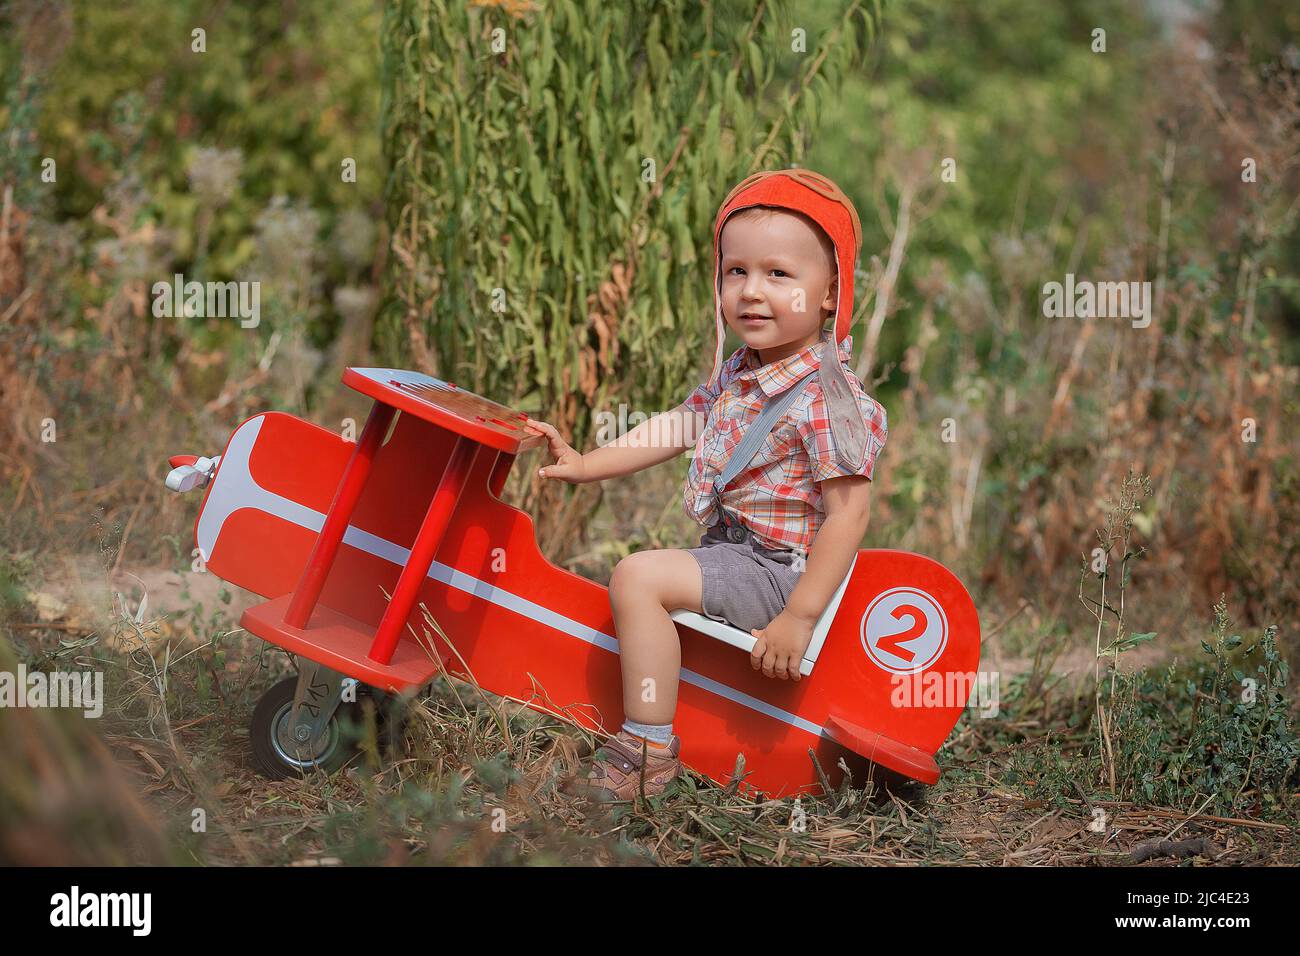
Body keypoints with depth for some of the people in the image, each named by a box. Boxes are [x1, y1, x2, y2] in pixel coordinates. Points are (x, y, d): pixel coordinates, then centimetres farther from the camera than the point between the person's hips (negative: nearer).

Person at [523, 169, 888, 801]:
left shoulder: (825, 396, -23)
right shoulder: (737, 374, 4)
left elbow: (850, 512, -25)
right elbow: (678, 428, 16)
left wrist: (799, 617, -27)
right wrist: (585, 464, 10)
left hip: (779, 571, -10)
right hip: (733, 549, 10)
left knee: (637, 577, -22)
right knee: (640, 573, 26)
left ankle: (648, 749, -17)